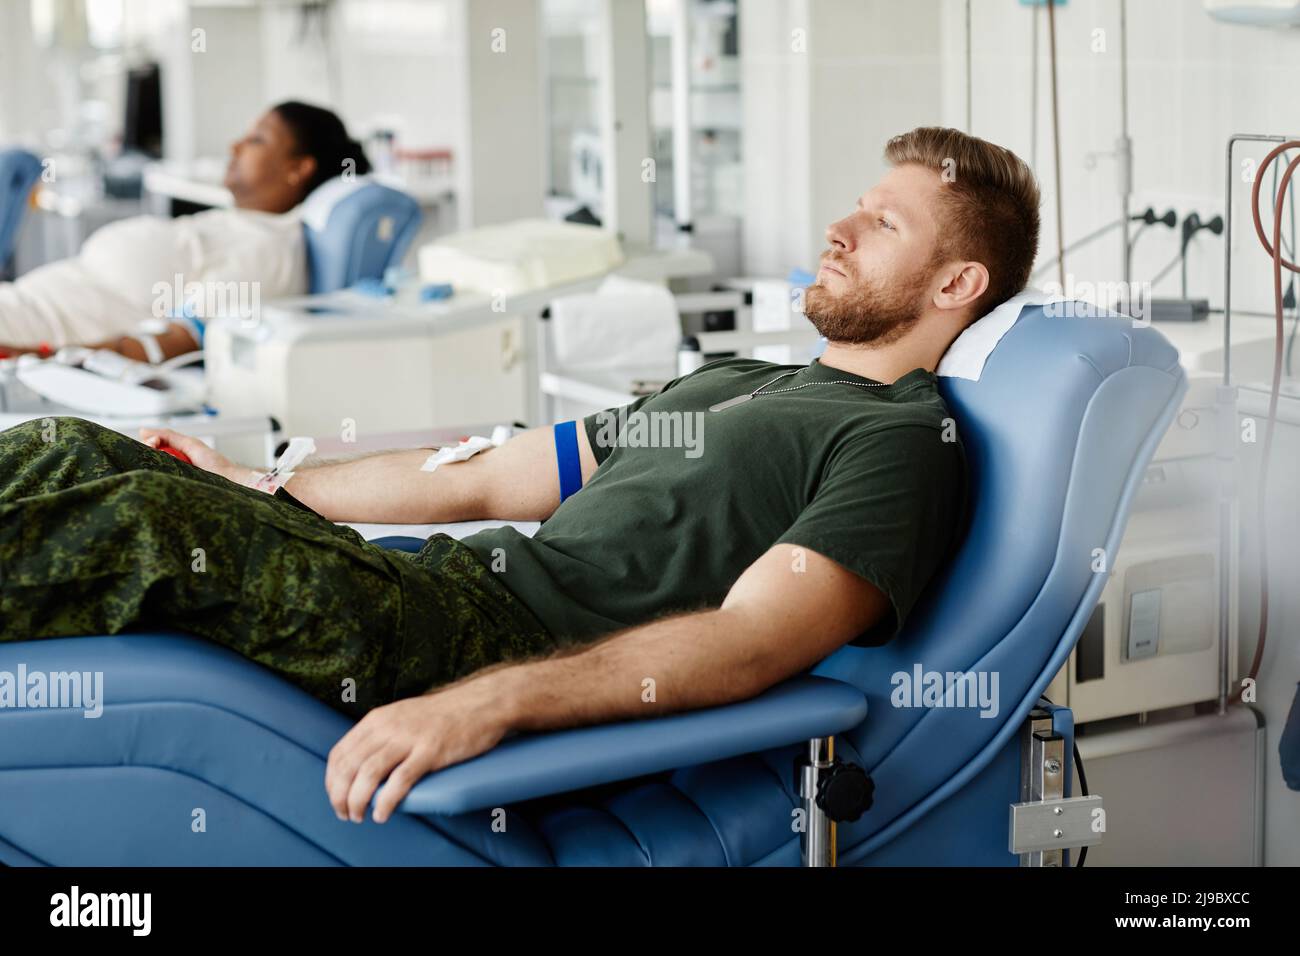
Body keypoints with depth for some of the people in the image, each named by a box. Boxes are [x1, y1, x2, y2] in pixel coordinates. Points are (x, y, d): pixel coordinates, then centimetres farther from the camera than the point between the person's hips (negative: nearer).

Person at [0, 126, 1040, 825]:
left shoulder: (909, 442, -2)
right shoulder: (730, 382, 26)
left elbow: (751, 640, -19)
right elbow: (487, 480, 26)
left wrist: (487, 703, -32)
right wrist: (253, 492, 21)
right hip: (456, 582, 8)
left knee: (154, 523, -27)